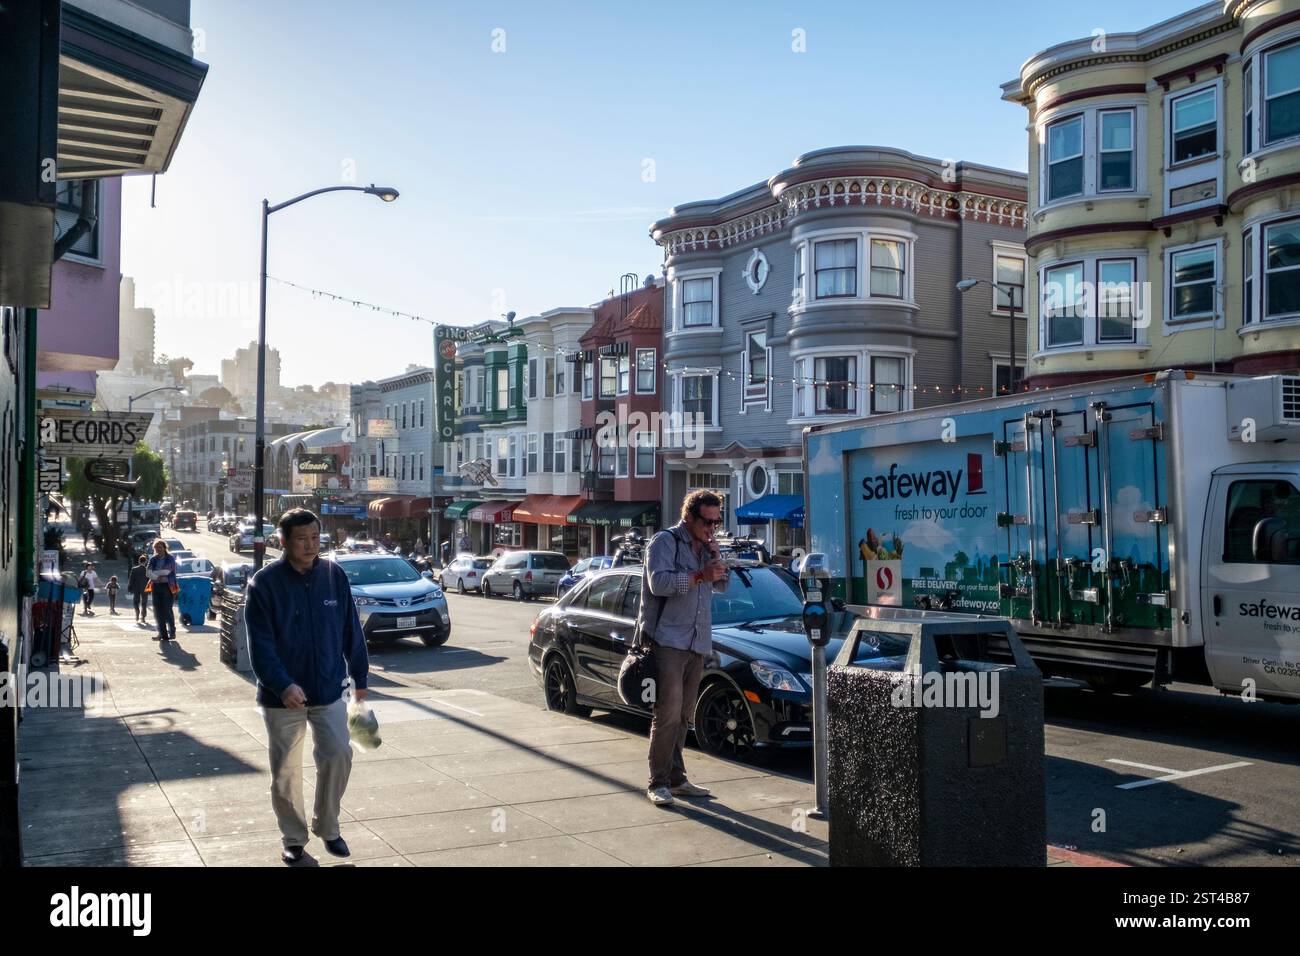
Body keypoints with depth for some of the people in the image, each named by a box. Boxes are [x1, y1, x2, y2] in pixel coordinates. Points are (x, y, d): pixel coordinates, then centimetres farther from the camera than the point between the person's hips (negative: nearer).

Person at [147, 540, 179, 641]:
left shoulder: (170, 559, 1)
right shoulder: (153, 559, 12)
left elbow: (167, 571, -13)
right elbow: (148, 572, -1)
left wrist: (154, 573, -5)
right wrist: (158, 577, -15)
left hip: (168, 586, -4)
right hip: (156, 586, 4)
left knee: (167, 610, -8)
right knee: (157, 611, 1)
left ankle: (172, 632, 3)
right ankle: (162, 633, 7)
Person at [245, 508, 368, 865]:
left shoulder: (335, 576, -2)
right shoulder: (264, 583, -11)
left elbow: (351, 631, 5)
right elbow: (260, 643, -16)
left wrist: (359, 677, 7)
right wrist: (283, 685, -28)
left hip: (329, 690, 2)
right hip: (282, 696, -2)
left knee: (338, 755, -5)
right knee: (285, 771, 9)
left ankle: (327, 827, 17)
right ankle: (293, 838, 27)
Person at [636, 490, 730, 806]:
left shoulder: (705, 545, 18)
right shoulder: (665, 541, -5)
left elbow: (722, 585, 16)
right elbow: (659, 582, -18)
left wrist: (715, 555, 0)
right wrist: (699, 576, -20)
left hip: (697, 644, 7)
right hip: (668, 641, -7)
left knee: (683, 716, 11)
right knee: (668, 714, -10)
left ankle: (676, 779, 18)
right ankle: (658, 783, -4)